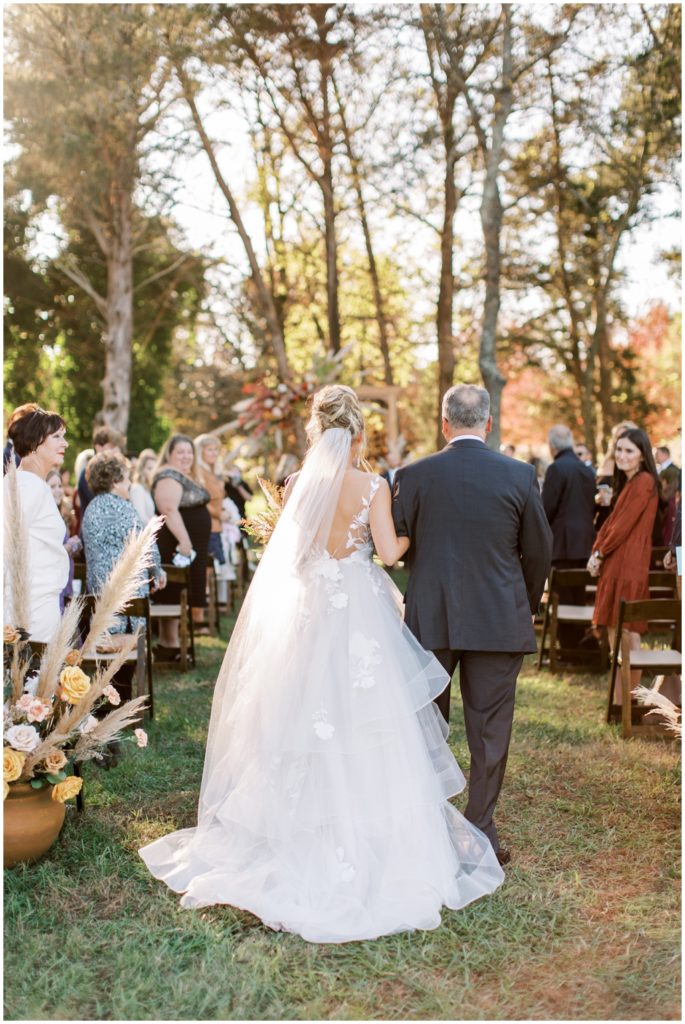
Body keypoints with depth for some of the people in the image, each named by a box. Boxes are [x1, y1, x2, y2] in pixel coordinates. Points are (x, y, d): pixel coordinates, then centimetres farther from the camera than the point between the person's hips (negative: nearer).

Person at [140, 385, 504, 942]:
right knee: (365, 730, 4)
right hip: (362, 615, -3)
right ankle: (369, 844, 11)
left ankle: (303, 838, 21)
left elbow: (288, 550, 3)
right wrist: (413, 532, 8)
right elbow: (389, 550, -12)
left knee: (305, 724, 11)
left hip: (307, 613, 3)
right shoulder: (373, 486, -7)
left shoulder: (298, 484, 1)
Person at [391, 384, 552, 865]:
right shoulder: (520, 475, -5)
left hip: (430, 619, 1)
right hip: (499, 621, -1)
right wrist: (527, 606, 19)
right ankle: (481, 832, 13)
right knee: (490, 730, 8)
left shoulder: (413, 475, -5)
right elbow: (539, 551, 2)